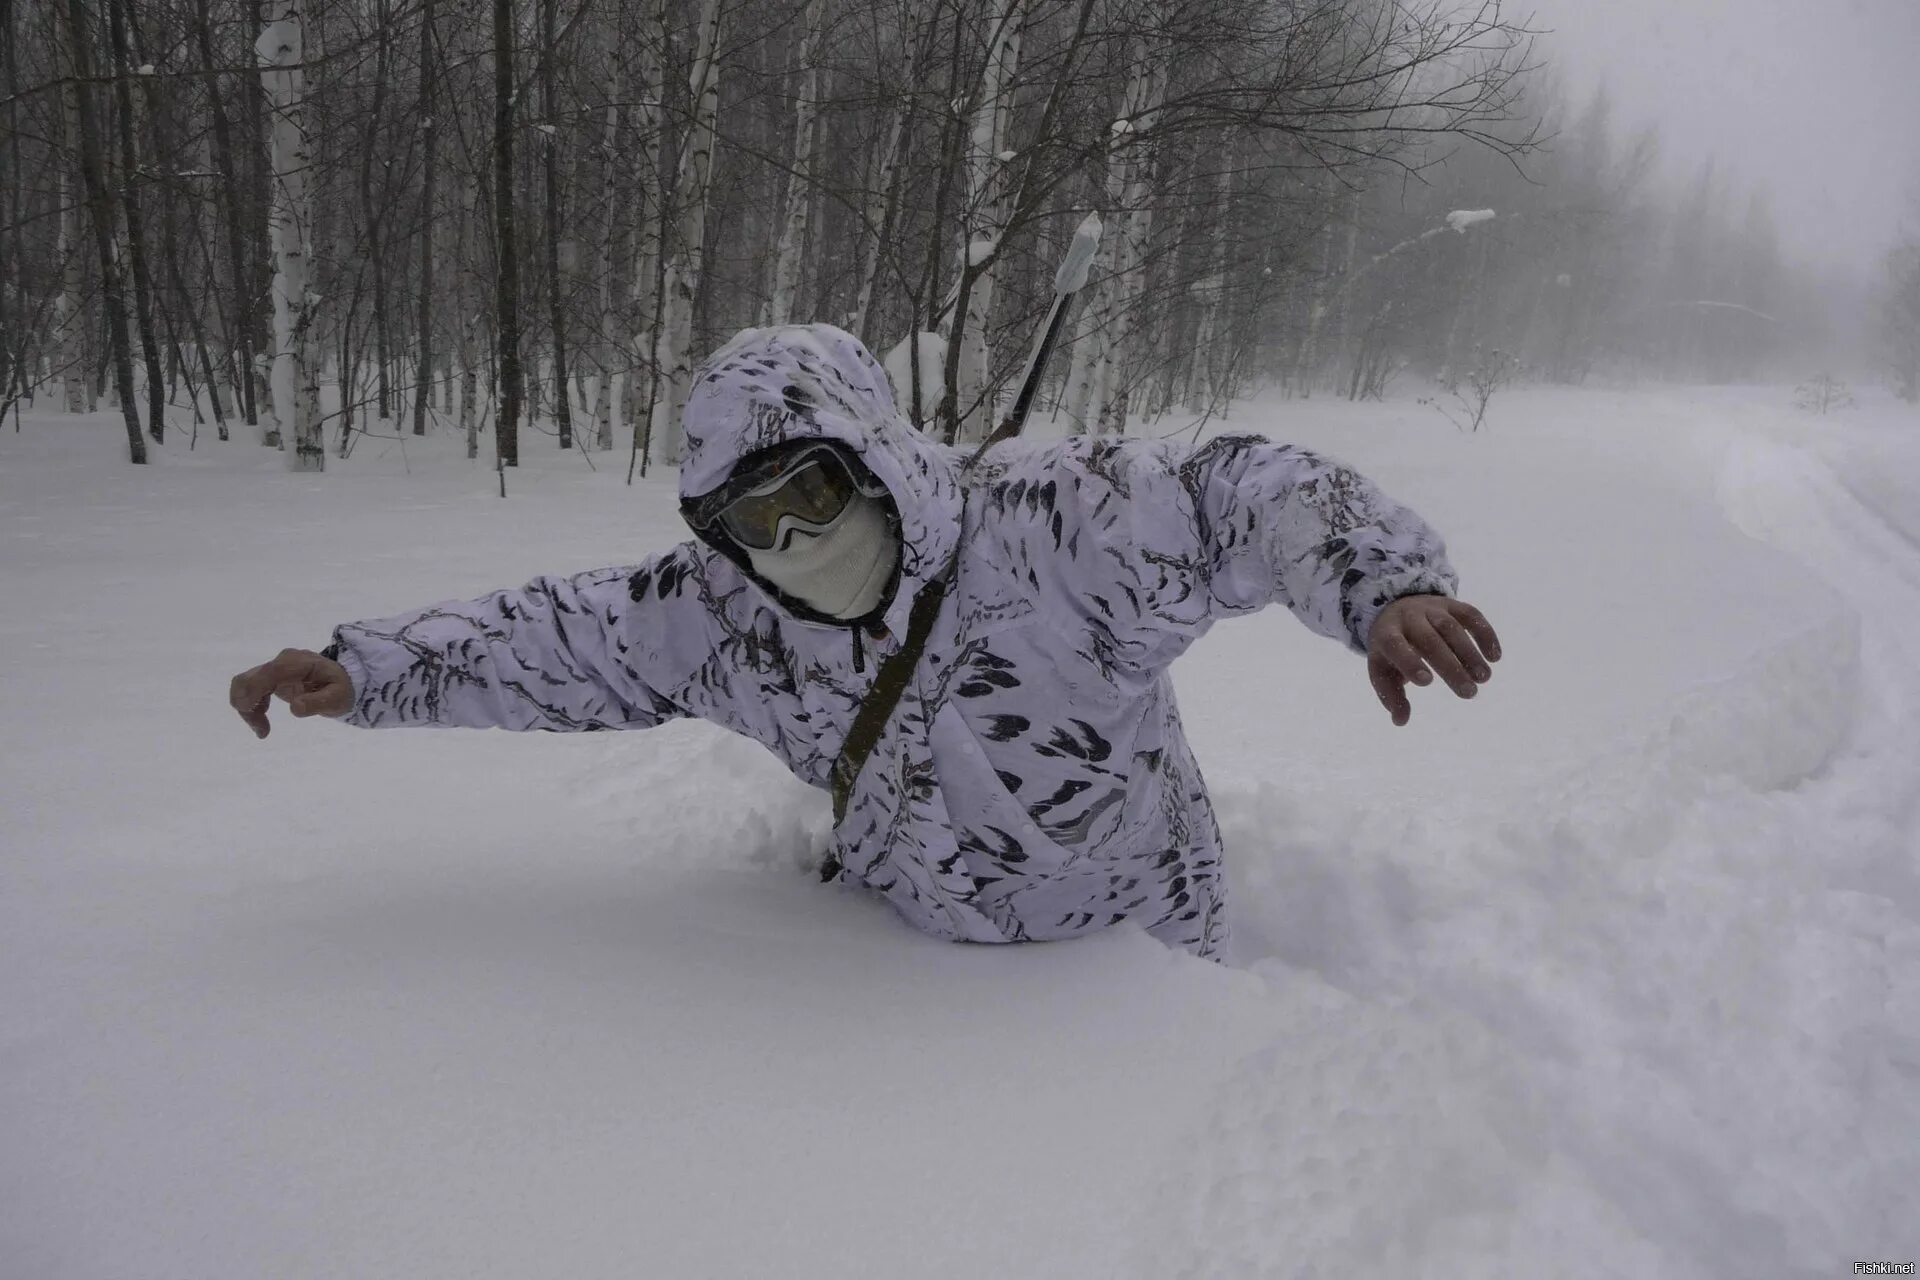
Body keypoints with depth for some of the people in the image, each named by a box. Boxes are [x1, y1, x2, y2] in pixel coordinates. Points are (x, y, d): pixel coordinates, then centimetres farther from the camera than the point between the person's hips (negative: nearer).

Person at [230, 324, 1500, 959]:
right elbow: (557, 636, -5)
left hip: (1128, 949, -4)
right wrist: (362, 665, -7)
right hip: (913, 935, 4)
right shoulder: (720, 613, -14)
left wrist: (1384, 586, -49)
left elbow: (1244, 492, -31)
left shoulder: (1049, 520, -31)